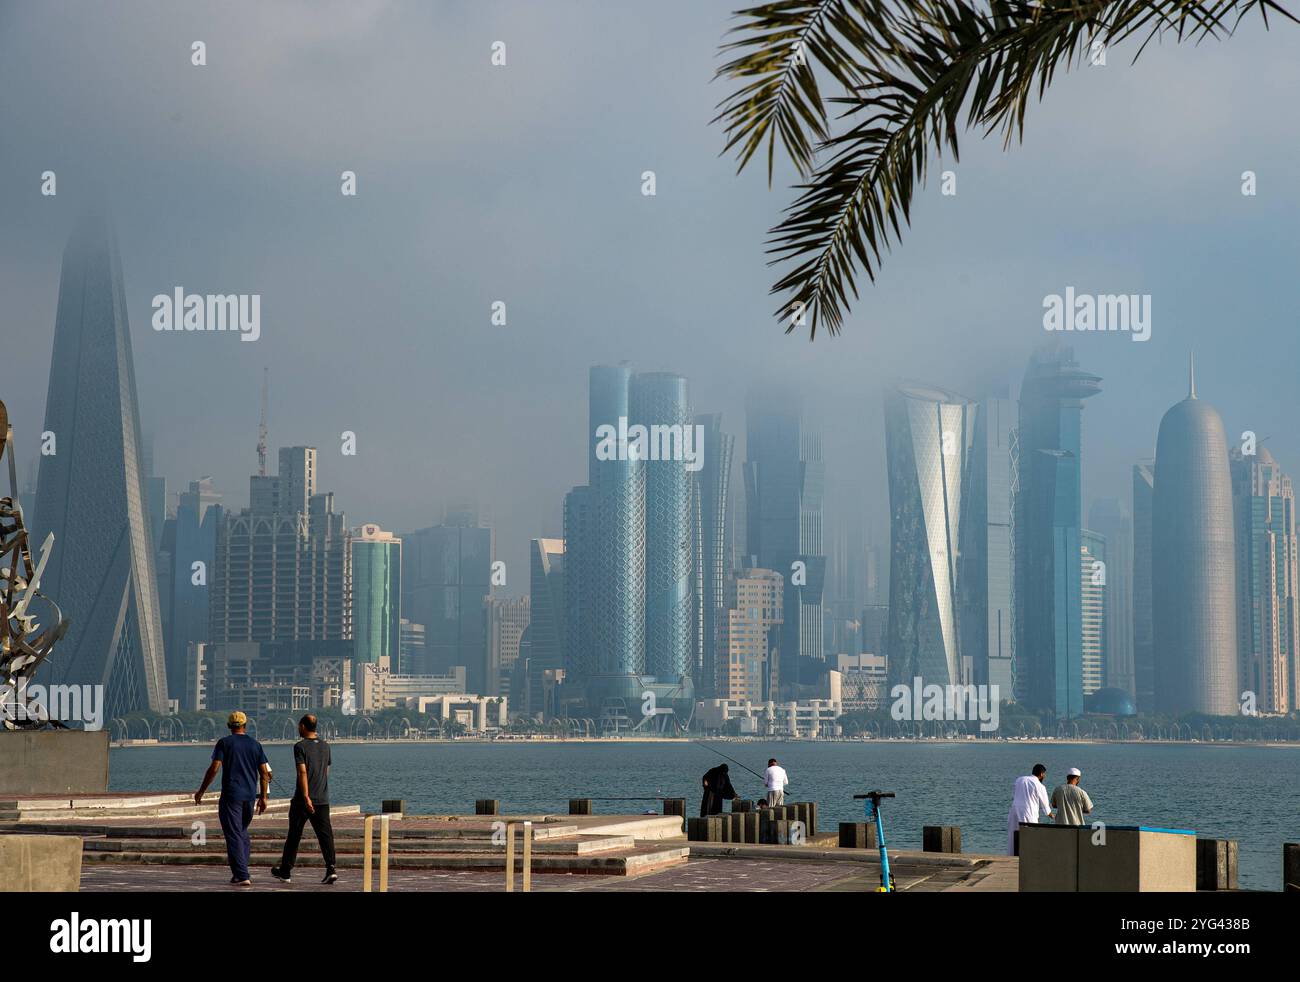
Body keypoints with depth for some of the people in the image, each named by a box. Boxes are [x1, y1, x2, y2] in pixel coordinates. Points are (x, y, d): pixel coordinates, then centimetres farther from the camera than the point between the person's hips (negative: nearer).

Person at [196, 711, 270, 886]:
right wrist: (263, 797, 14)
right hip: (249, 796, 5)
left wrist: (201, 791, -3)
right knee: (243, 833, 19)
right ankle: (241, 872, 16)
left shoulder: (224, 743, -4)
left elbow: (214, 768, -11)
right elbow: (264, 773, 7)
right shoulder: (255, 745, 8)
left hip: (231, 795, -4)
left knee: (234, 836, -4)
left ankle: (242, 876, -11)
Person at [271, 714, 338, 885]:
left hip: (303, 801, -4)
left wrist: (306, 797, -23)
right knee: (325, 834, -2)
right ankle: (331, 869, -18)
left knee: (293, 836, 8)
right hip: (323, 800, 4)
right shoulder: (325, 746, 10)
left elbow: (302, 772, -18)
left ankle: (285, 871, 20)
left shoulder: (300, 747, -9)